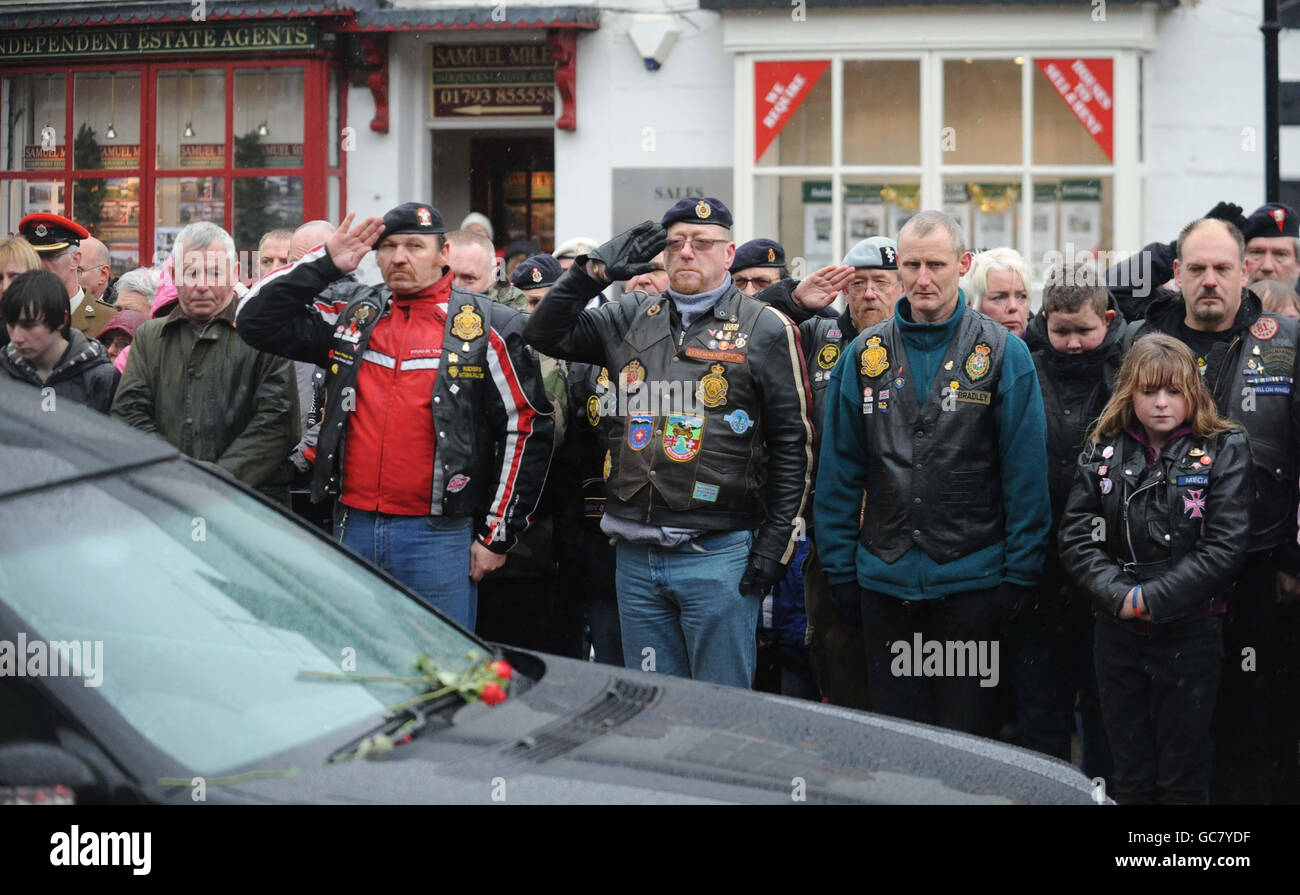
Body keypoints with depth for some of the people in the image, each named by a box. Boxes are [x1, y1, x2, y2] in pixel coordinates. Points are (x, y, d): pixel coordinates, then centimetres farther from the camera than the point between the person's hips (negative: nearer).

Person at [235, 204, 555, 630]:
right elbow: (256, 320, 8)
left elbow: (526, 428, 0)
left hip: (438, 535, -4)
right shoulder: (350, 314, 10)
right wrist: (324, 263, -1)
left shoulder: (486, 327, -1)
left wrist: (497, 535, -3)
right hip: (353, 530, 4)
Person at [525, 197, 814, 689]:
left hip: (719, 555, -4)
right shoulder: (631, 319, 13)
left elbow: (792, 441, -1)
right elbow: (545, 335, 11)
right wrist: (594, 271, -1)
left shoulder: (764, 329, 0)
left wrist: (778, 538, -7)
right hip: (636, 554, 5)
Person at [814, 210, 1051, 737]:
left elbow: (1025, 471, -3)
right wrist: (838, 568, 5)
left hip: (971, 581, -3)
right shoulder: (865, 355, 6)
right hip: (885, 581, 3)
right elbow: (838, 471, 9)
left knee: (966, 732, 6)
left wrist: (1019, 573, -7)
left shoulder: (1003, 353, -2)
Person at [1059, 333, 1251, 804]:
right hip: (1117, 632, 3)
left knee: (1184, 780, 6)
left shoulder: (1223, 451, -3)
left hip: (1190, 635, -3)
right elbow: (1076, 537, 0)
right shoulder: (1103, 452, 5)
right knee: (1129, 776, 11)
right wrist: (1118, 595, -14)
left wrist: (1153, 599, -16)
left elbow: (1226, 547, -12)